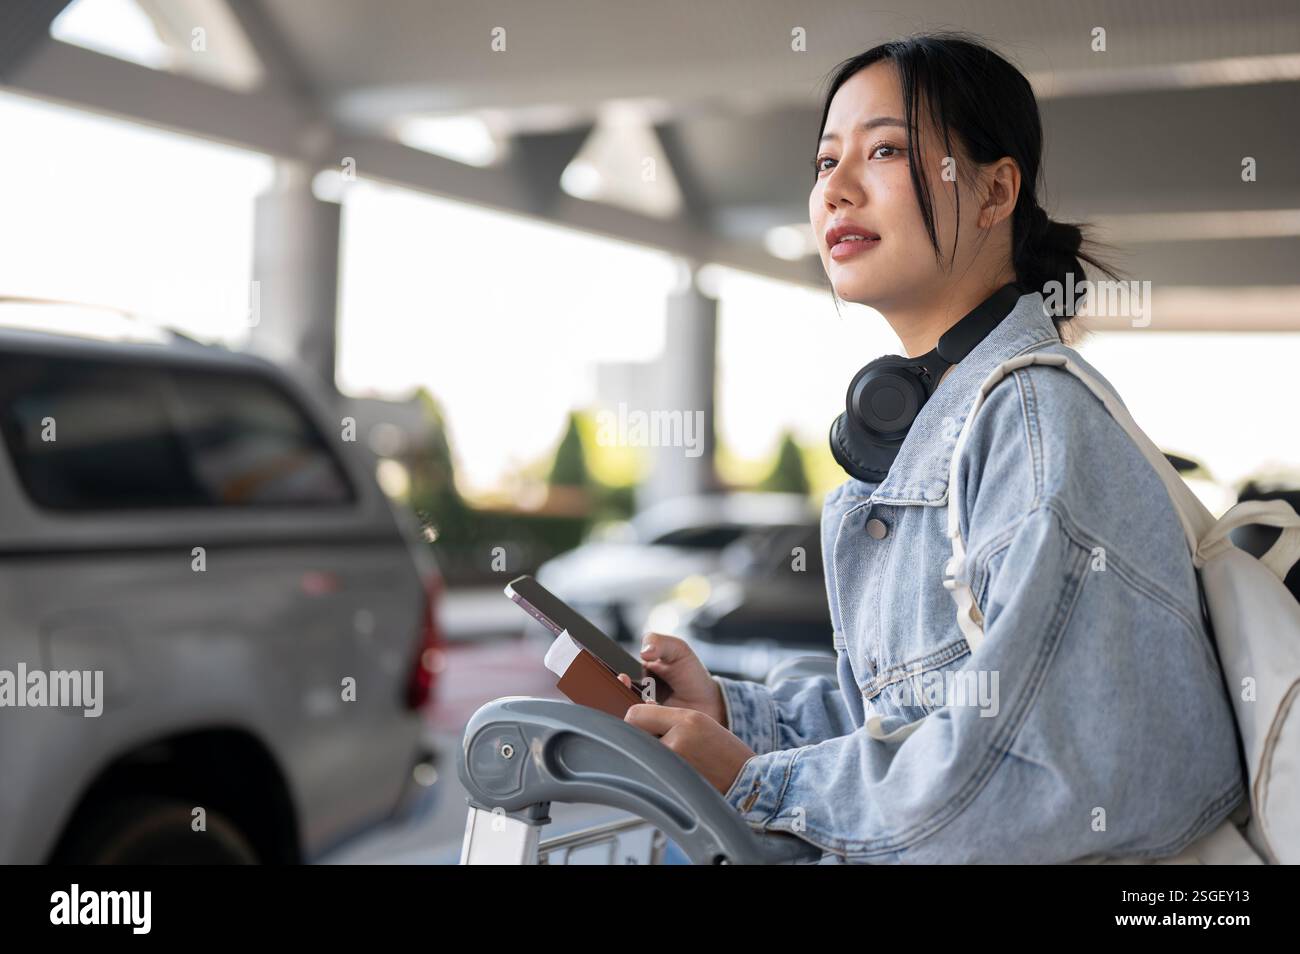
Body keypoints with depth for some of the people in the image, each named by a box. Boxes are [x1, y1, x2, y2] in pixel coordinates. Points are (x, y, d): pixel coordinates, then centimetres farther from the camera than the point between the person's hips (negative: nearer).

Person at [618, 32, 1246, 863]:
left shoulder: (1037, 412, -17)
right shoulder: (932, 421, 11)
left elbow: (1040, 769, -24)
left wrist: (751, 783, -16)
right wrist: (725, 709, 1)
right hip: (923, 832, 8)